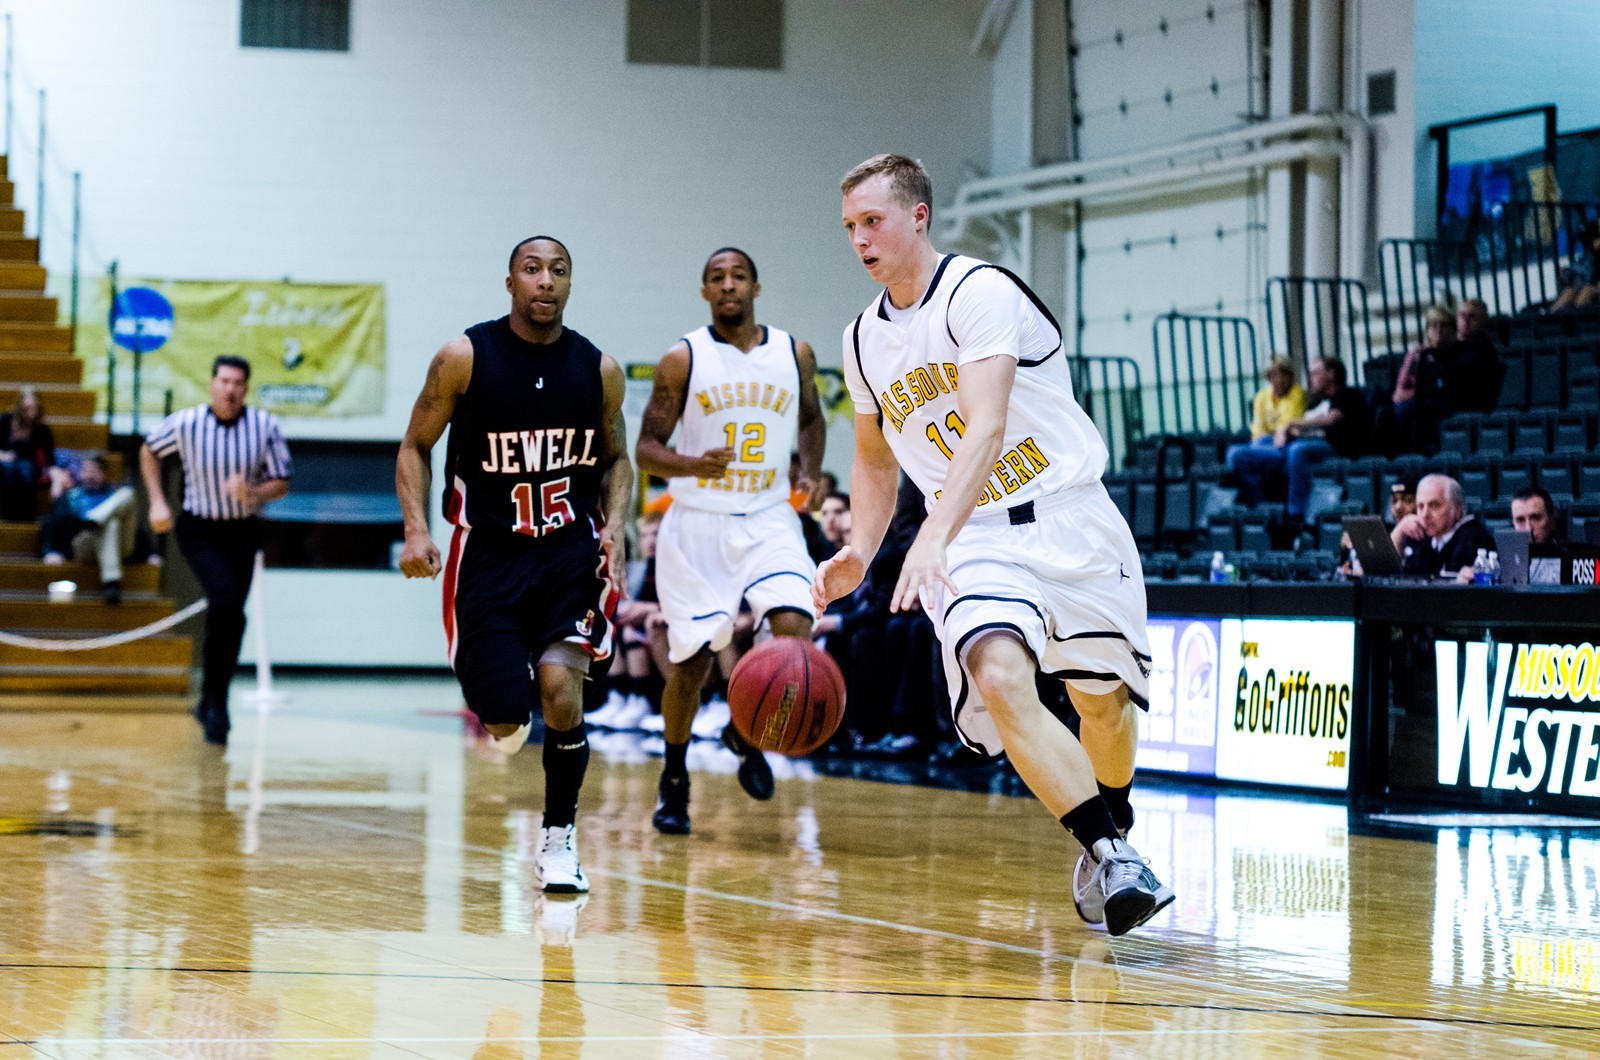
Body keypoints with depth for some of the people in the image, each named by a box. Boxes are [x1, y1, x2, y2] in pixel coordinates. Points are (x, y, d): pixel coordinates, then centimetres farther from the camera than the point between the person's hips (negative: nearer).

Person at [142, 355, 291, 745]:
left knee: (232, 617, 6)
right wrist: (157, 502, 0)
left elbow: (281, 483, -4)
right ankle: (216, 703, -16)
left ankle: (212, 703, 25)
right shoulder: (185, 423, -12)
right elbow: (148, 452, 7)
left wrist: (252, 493, -24)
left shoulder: (265, 426, -9)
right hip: (200, 532, -3)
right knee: (225, 596, -25)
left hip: (243, 532, 3)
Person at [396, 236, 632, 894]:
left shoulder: (599, 370, -1)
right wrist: (417, 529, -13)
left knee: (560, 684, -21)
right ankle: (510, 712, 38)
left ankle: (560, 837, -2)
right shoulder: (465, 358, -8)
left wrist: (613, 530, -3)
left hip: (571, 550, 1)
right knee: (505, 721, -4)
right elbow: (416, 446, 1)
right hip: (488, 550, -1)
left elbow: (616, 459, 14)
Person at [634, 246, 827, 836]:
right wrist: (694, 466, -25)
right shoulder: (682, 360, -5)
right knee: (691, 661, 1)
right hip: (697, 523, -2)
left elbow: (811, 419, 23)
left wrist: (810, 474, 4)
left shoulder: (795, 355, 3)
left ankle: (746, 733, 8)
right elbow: (646, 451, -5)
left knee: (795, 633, -20)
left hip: (768, 521, 2)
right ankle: (674, 781, 24)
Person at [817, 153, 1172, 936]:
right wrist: (859, 552, 5)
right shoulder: (864, 340, 7)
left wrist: (932, 537, -39)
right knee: (1000, 681, -25)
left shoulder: (979, 293, -15)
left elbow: (985, 426, -27)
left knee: (1104, 701, 9)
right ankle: (1111, 856, -25)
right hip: (976, 538, 3)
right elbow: (875, 460, 22)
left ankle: (1109, 835, 38)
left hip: (1070, 519, -3)